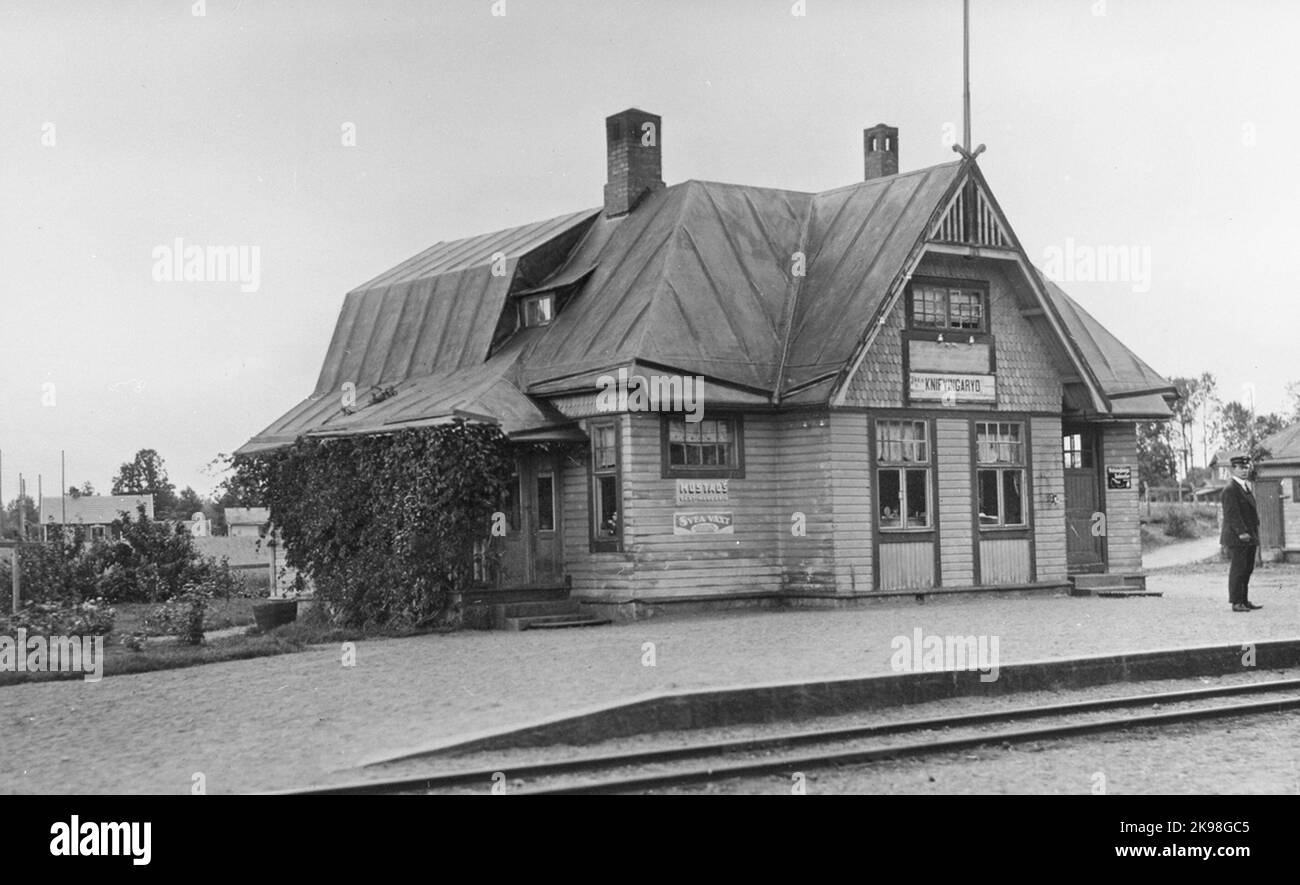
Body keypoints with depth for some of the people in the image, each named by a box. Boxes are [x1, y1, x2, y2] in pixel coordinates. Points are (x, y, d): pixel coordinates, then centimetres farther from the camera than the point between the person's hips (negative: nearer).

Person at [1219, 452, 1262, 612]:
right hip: (1237, 537, -9)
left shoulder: (1248, 486, 18)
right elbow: (1232, 514, -18)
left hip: (1250, 536, 9)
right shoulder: (1230, 489, -12)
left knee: (1248, 569, 10)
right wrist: (1241, 532, -23)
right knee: (1238, 568, -7)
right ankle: (1236, 602, -3)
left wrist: (1255, 532, 16)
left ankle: (1244, 600, 16)